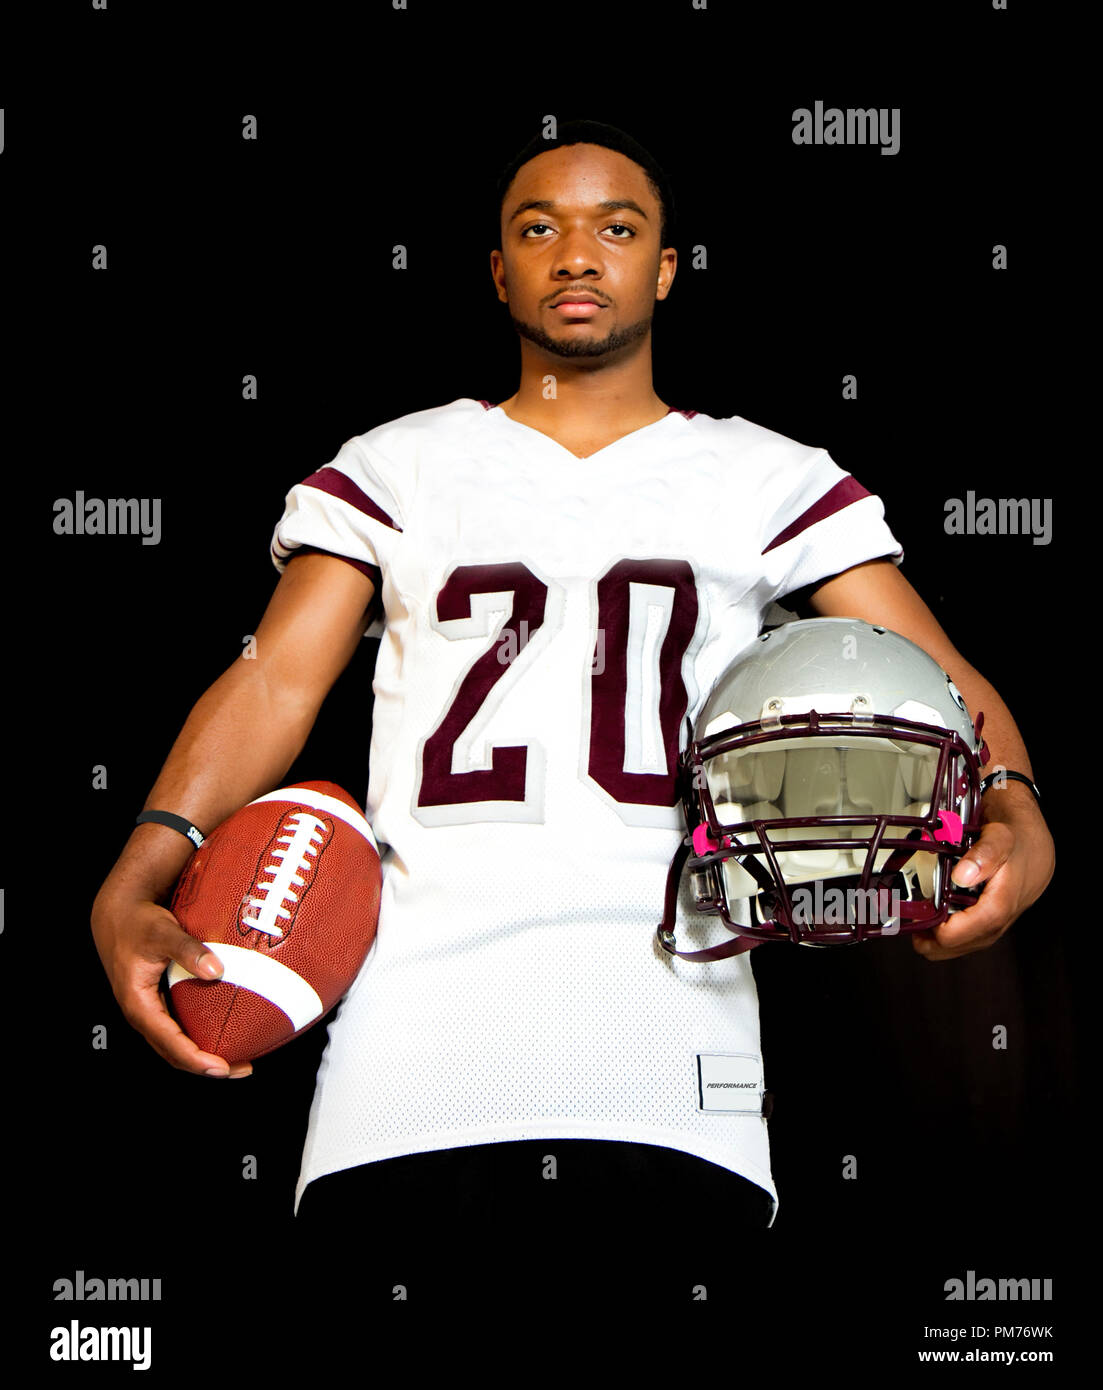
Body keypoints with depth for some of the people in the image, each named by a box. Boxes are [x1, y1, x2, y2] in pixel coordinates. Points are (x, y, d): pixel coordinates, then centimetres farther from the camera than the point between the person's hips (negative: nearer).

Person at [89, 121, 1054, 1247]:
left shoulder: (772, 479, 15)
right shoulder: (394, 466, 17)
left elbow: (938, 678, 8)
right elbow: (275, 682, 7)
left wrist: (1016, 824, -15)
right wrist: (134, 886, -8)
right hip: (416, 1011, 1)